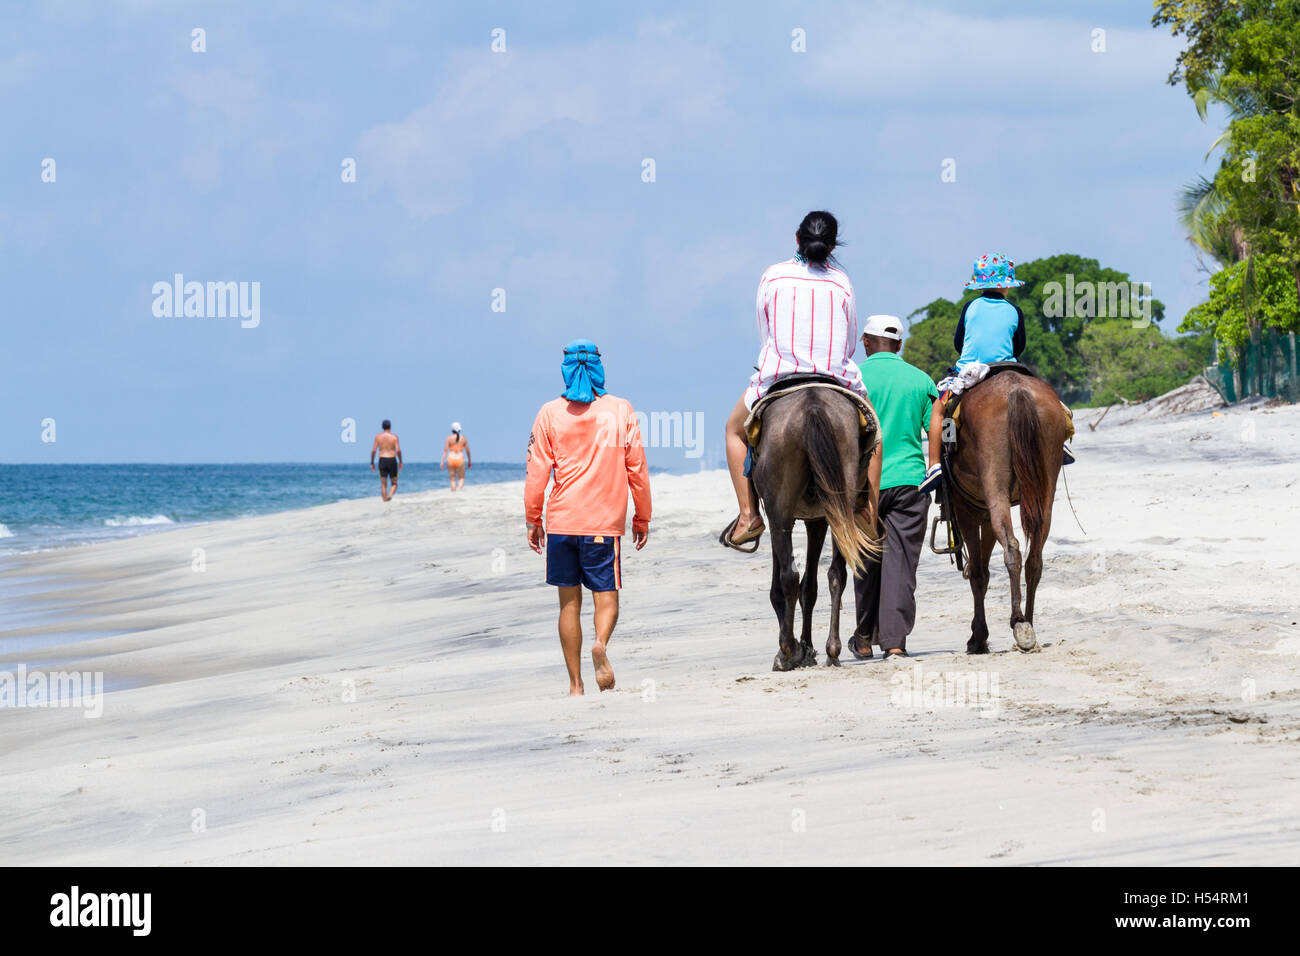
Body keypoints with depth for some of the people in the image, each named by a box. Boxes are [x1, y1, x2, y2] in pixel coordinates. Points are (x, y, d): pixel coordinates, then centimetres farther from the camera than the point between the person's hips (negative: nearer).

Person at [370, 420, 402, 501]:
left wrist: (372, 463, 7)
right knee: (394, 483, 9)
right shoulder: (394, 437, -1)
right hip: (392, 460, -1)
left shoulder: (378, 436, 3)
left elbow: (373, 450, -1)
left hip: (382, 461, 1)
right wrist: (400, 462, 4)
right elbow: (398, 450, -8)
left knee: (383, 484, 6)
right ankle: (390, 495, -20)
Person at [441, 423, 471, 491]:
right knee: (461, 478, 9)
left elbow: (445, 450, -6)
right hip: (460, 459, 0)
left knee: (453, 479, 9)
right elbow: (467, 450, 6)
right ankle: (459, 489, -19)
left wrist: (442, 461, -7)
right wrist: (469, 461, 18)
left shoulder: (449, 438, 0)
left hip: (451, 459, 0)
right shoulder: (463, 438, 3)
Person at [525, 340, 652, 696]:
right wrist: (642, 517, 13)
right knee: (606, 596, 4)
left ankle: (575, 685, 6)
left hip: (562, 520, 1)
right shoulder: (620, 410, 1)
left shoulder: (550, 413, 1)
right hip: (605, 520, -1)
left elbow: (537, 472, 1)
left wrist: (533, 520, 10)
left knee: (569, 602, 7)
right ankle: (601, 644, -28)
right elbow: (637, 468, 4)